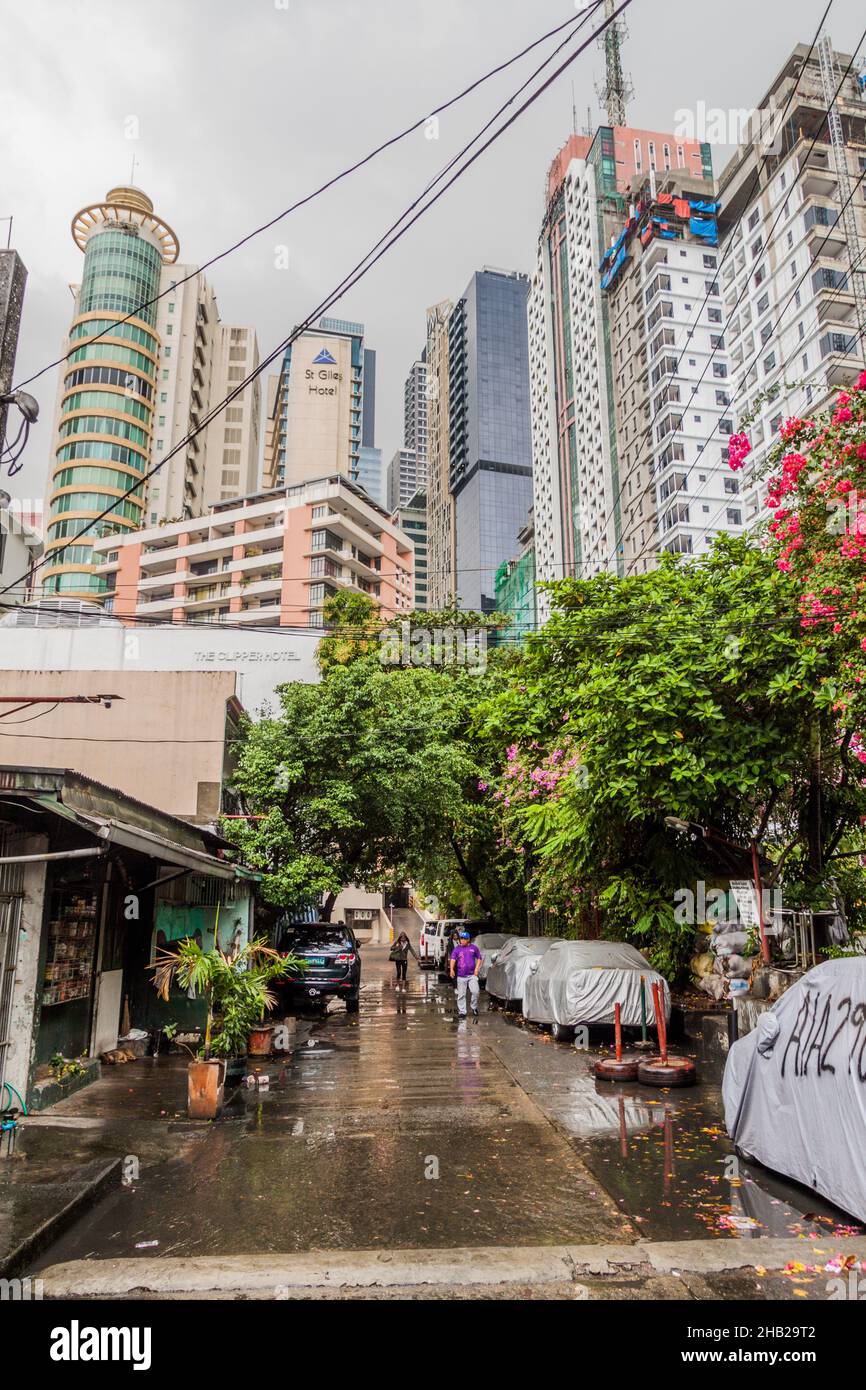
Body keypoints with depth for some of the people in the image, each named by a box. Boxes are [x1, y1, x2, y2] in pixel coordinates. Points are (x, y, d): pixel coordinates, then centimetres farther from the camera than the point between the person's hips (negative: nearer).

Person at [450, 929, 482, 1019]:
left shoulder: (473, 948, 5)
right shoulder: (457, 949, 1)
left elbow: (479, 958, 14)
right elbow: (453, 959, -9)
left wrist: (477, 968, 1)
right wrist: (452, 969, -25)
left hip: (472, 975, 0)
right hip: (461, 976, 0)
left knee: (475, 991, -12)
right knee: (461, 994, 3)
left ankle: (474, 1008, 11)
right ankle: (462, 1011, 14)